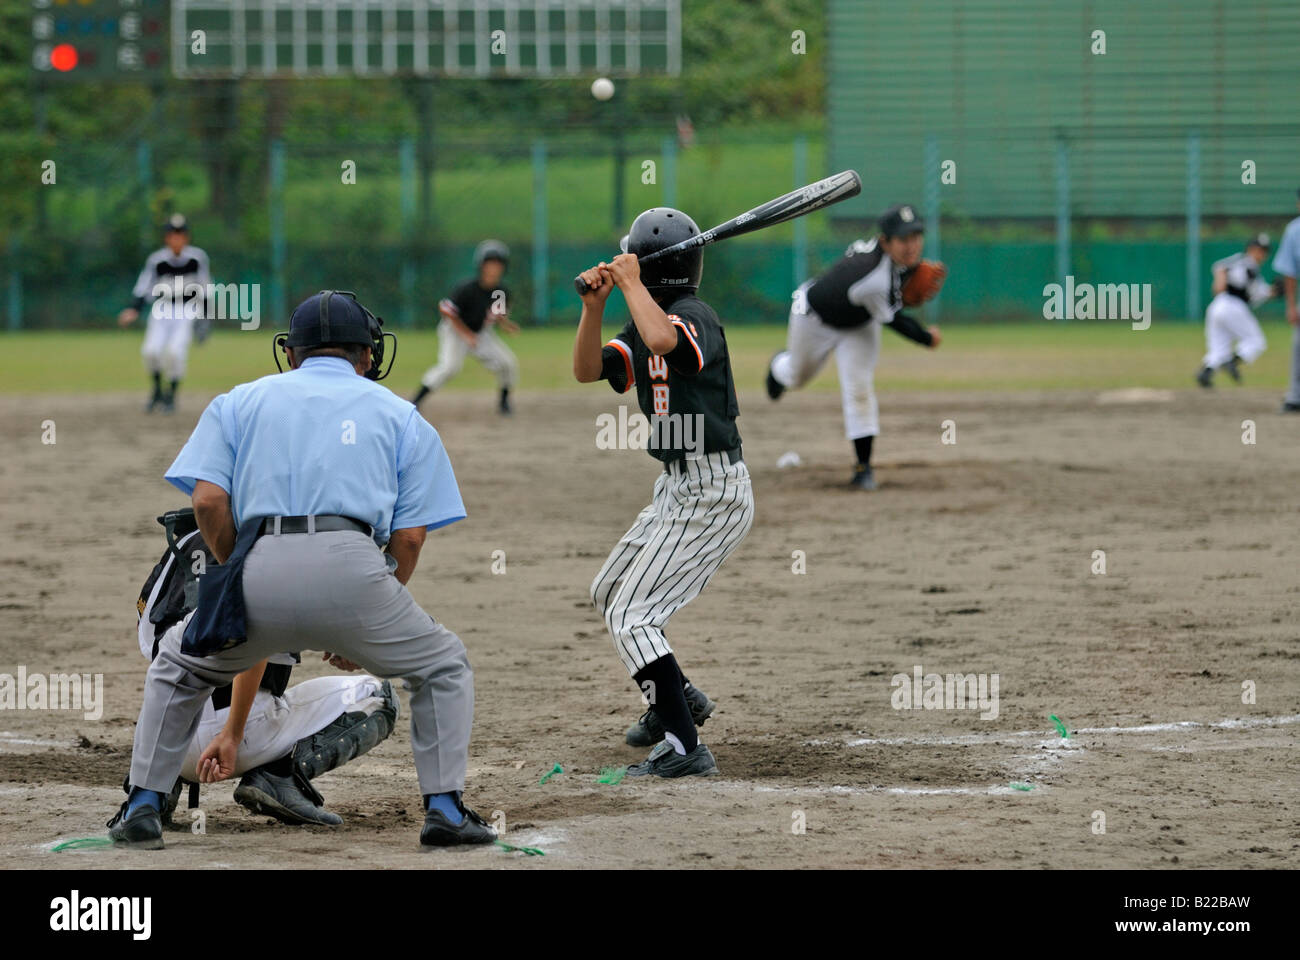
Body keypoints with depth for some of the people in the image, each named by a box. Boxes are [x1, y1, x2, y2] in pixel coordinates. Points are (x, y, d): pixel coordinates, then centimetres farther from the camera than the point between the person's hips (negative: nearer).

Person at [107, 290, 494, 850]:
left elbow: (208, 500, 8)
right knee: (441, 667, 24)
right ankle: (445, 809, 9)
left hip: (260, 572, 1)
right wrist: (365, 632, 24)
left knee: (178, 668, 29)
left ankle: (143, 808, 19)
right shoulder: (401, 415, 24)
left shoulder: (238, 402, 25)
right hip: (350, 566, -1)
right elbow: (410, 535, 14)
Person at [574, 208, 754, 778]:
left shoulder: (693, 315, -17)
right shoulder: (646, 325, 11)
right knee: (608, 594, 24)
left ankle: (685, 749, -18)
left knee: (632, 615, -15)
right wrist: (594, 305, -7)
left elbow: (661, 340, -39)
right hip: (677, 489, 10)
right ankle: (676, 698, 38)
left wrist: (630, 282, -24)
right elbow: (587, 370, 7)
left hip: (710, 494, -10)